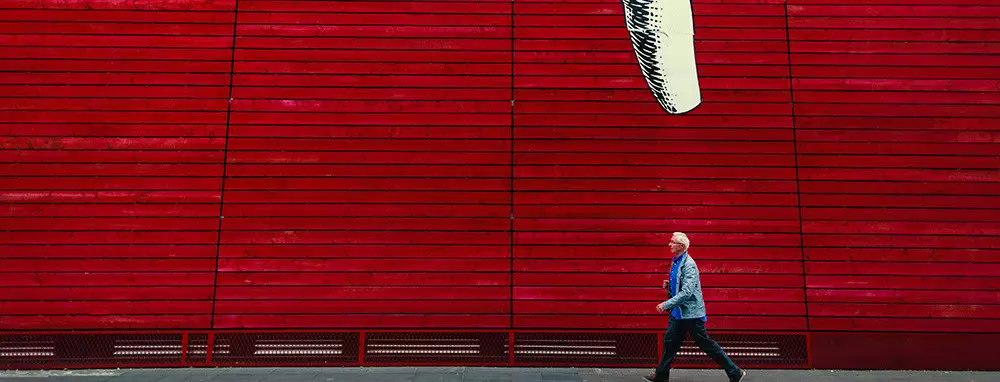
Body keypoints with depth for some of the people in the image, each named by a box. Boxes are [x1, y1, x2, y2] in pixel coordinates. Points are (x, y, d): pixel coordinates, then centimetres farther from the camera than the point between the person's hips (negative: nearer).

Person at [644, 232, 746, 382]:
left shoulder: (689, 265, -20)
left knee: (706, 344, 0)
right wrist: (669, 284, 3)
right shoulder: (675, 262, 9)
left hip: (691, 312, -9)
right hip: (678, 312, 9)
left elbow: (687, 292, -27)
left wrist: (666, 304, -25)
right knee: (670, 342, 12)